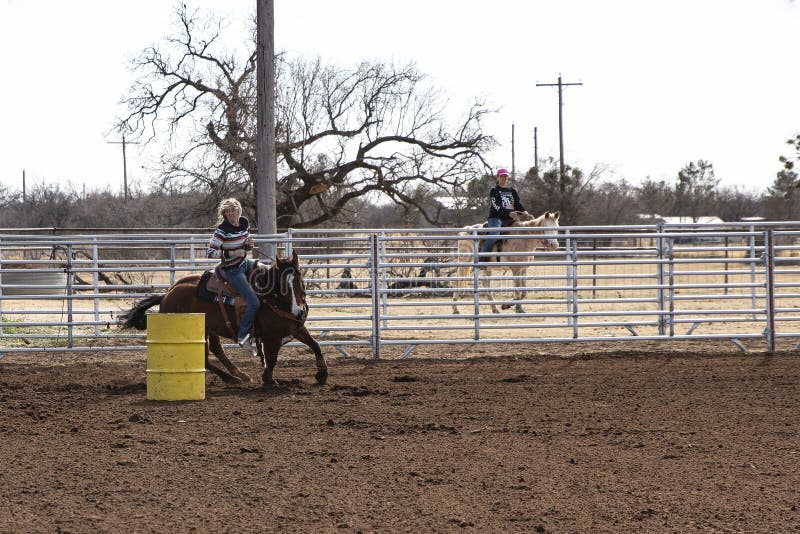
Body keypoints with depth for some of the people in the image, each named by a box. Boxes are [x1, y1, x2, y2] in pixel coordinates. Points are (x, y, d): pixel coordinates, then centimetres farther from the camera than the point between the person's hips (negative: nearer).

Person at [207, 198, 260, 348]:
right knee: (254, 303, -15)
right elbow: (211, 253, -20)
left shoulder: (244, 223, 3)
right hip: (232, 270, -8)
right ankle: (242, 335, -3)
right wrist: (231, 253, -27)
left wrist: (249, 245, -6)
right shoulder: (222, 230, -19)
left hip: (245, 262, 8)